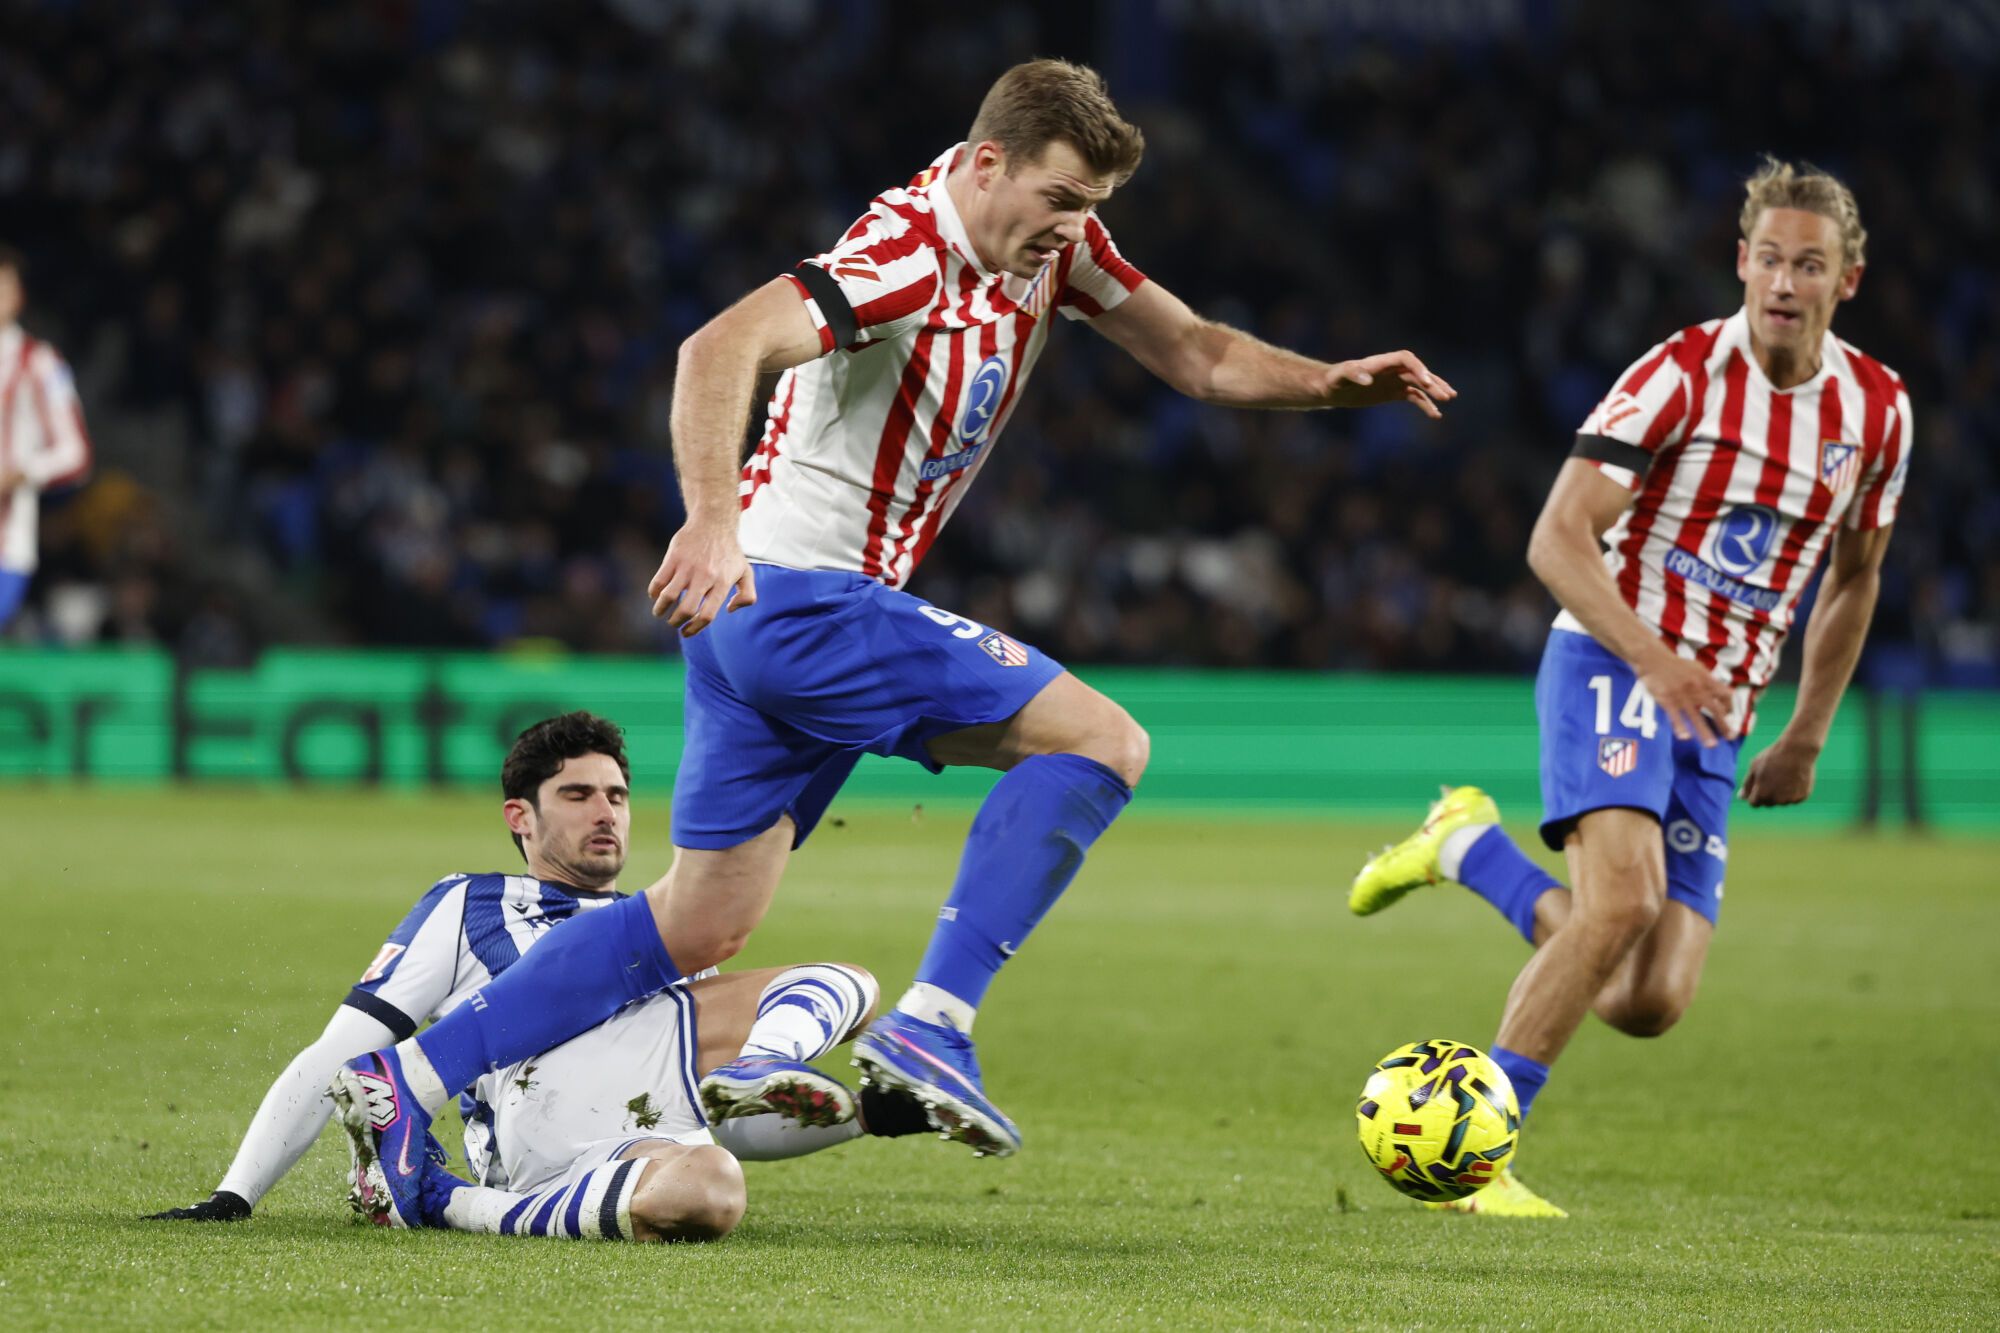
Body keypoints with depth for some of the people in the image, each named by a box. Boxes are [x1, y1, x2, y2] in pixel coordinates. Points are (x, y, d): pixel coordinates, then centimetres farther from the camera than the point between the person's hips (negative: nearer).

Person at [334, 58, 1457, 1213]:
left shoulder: (1053, 242, 8)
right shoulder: (908, 258, -20)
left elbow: (1198, 356, 15)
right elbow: (722, 349, -34)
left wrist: (1334, 382, -4)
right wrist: (715, 522, -48)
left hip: (761, 610, 10)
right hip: (799, 593, -10)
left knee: (701, 926, 13)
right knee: (1101, 740, -14)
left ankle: (403, 1087, 13)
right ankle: (931, 1026, -17)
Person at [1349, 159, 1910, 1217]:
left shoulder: (1876, 409, 5)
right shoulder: (1683, 374, -11)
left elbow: (1853, 576, 22)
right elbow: (1557, 541, -14)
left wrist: (1806, 736, 20)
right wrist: (1653, 658, -28)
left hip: (1716, 719, 6)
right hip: (1608, 665, -6)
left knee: (1652, 1002, -6)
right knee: (1625, 899, -31)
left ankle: (1473, 847, 18)